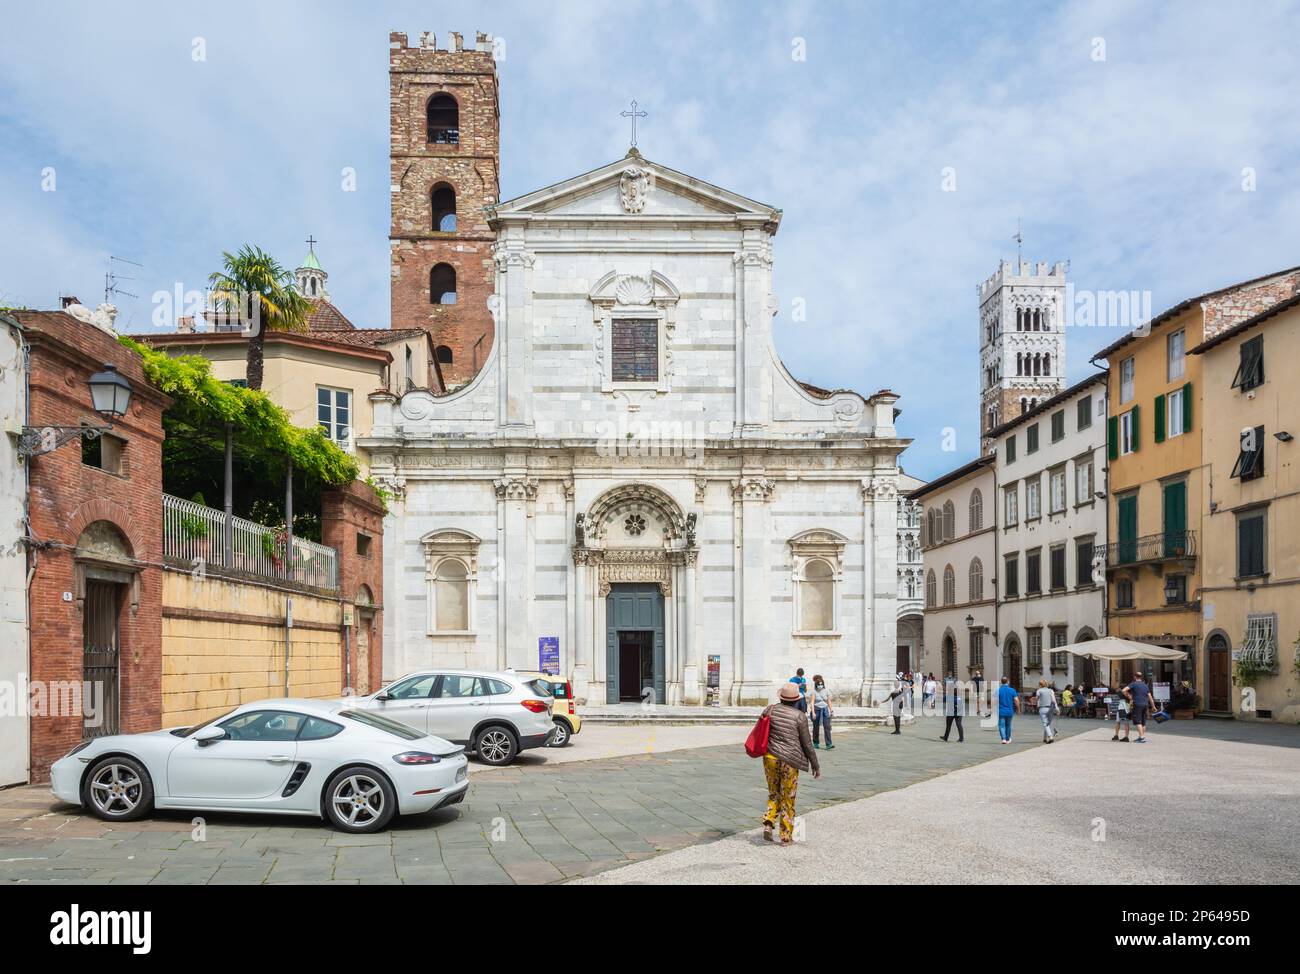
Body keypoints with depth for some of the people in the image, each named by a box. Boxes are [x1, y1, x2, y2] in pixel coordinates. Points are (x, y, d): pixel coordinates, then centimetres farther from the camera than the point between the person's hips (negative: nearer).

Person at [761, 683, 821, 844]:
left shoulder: (770, 710, -1)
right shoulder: (799, 716, -9)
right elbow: (807, 744, -5)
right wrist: (815, 765, 5)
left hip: (770, 758, 3)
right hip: (790, 761, -3)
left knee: (773, 793, 21)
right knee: (788, 799, 9)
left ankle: (768, 824, 3)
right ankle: (786, 836, 14)